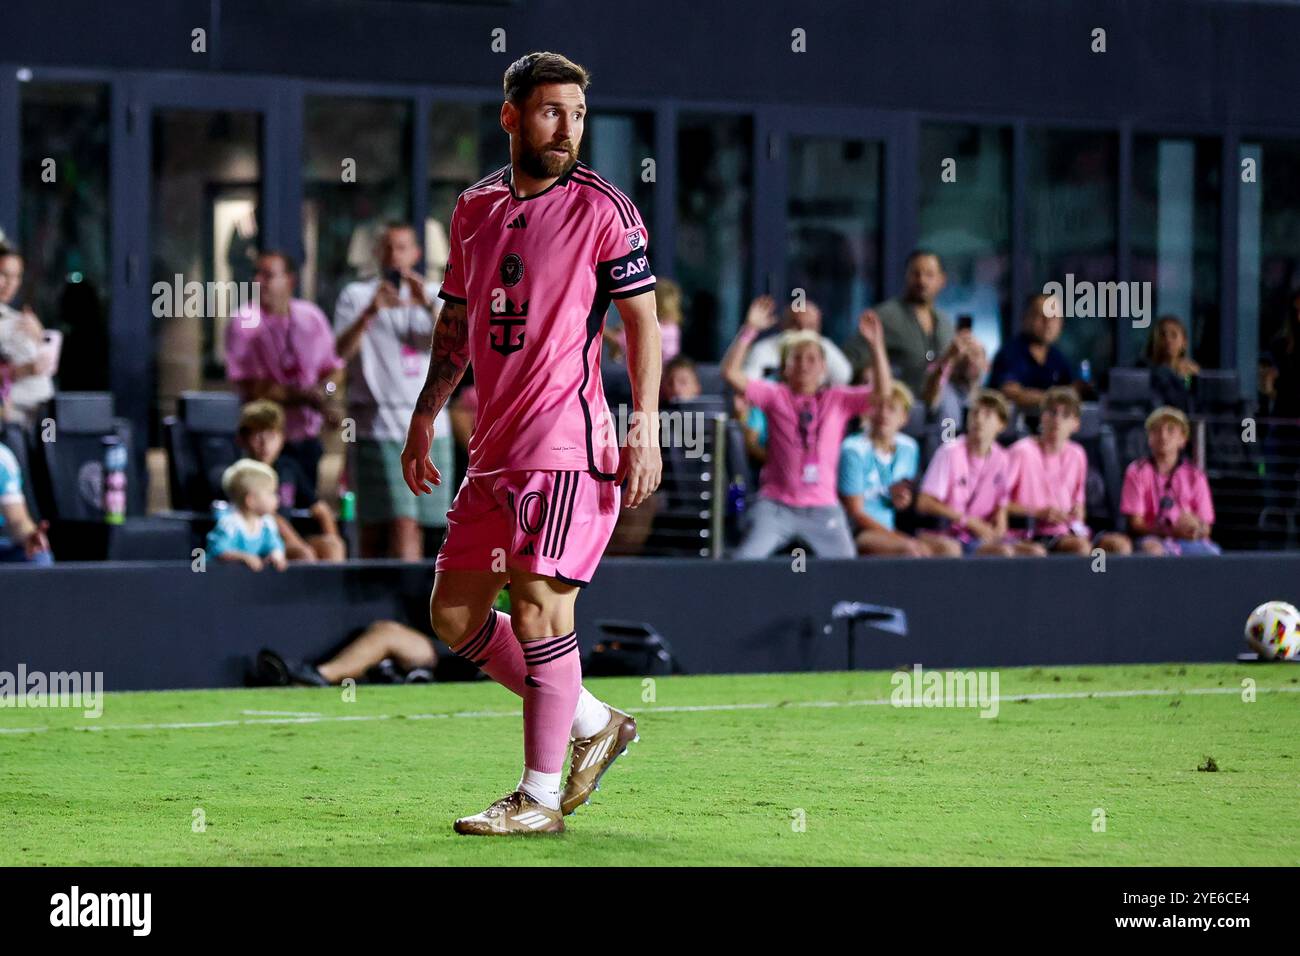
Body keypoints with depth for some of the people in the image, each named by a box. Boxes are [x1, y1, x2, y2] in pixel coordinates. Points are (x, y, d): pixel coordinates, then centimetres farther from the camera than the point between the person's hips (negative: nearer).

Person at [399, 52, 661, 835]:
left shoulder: (601, 208, -5)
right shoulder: (476, 208, 12)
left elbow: (643, 320, -6)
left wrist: (645, 431, -12)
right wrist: (425, 418, 18)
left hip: (565, 445, -7)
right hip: (495, 447, 7)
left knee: (538, 604, -12)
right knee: (454, 614, 10)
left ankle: (541, 798, -3)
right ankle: (594, 724, 23)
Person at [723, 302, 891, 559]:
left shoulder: (839, 400, 7)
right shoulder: (775, 395, 3)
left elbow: (883, 393, -7)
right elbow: (731, 373, -7)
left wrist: (876, 344, -16)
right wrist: (750, 330, -17)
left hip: (824, 508, 1)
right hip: (776, 506, -1)